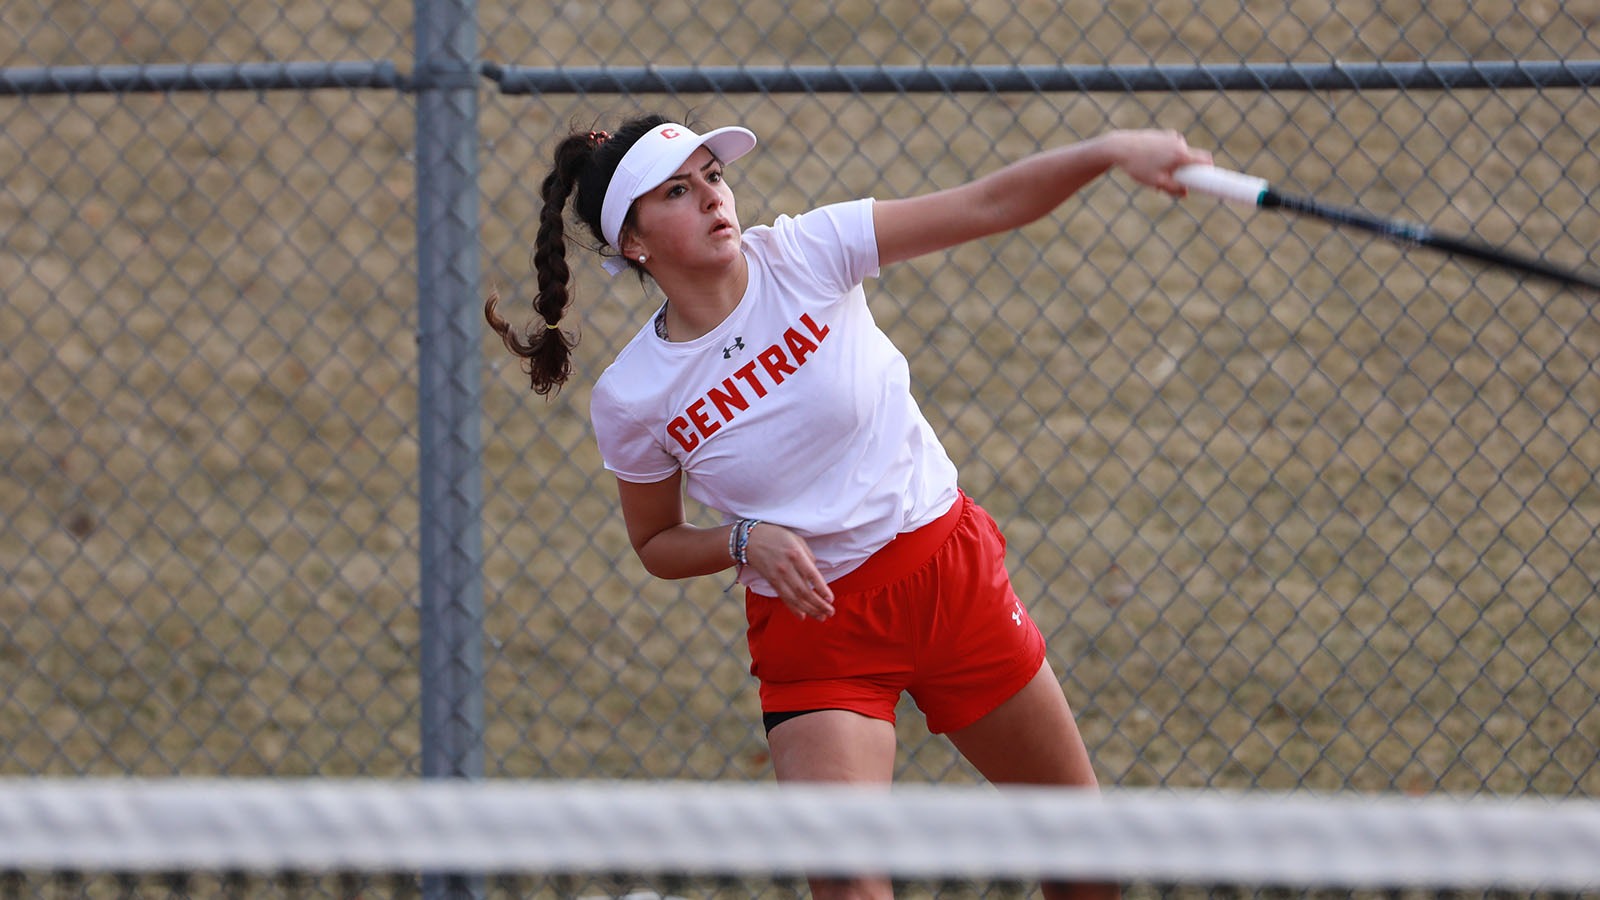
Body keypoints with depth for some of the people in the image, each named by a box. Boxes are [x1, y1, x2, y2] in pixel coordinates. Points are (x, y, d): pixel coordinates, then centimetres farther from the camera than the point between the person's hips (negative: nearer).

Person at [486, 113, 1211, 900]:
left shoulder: (803, 256, -11)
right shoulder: (631, 398, -11)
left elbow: (990, 205, -14)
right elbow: (656, 544, 5)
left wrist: (1110, 150, -29)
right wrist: (747, 542, -16)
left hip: (950, 573, 2)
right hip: (812, 623, -2)